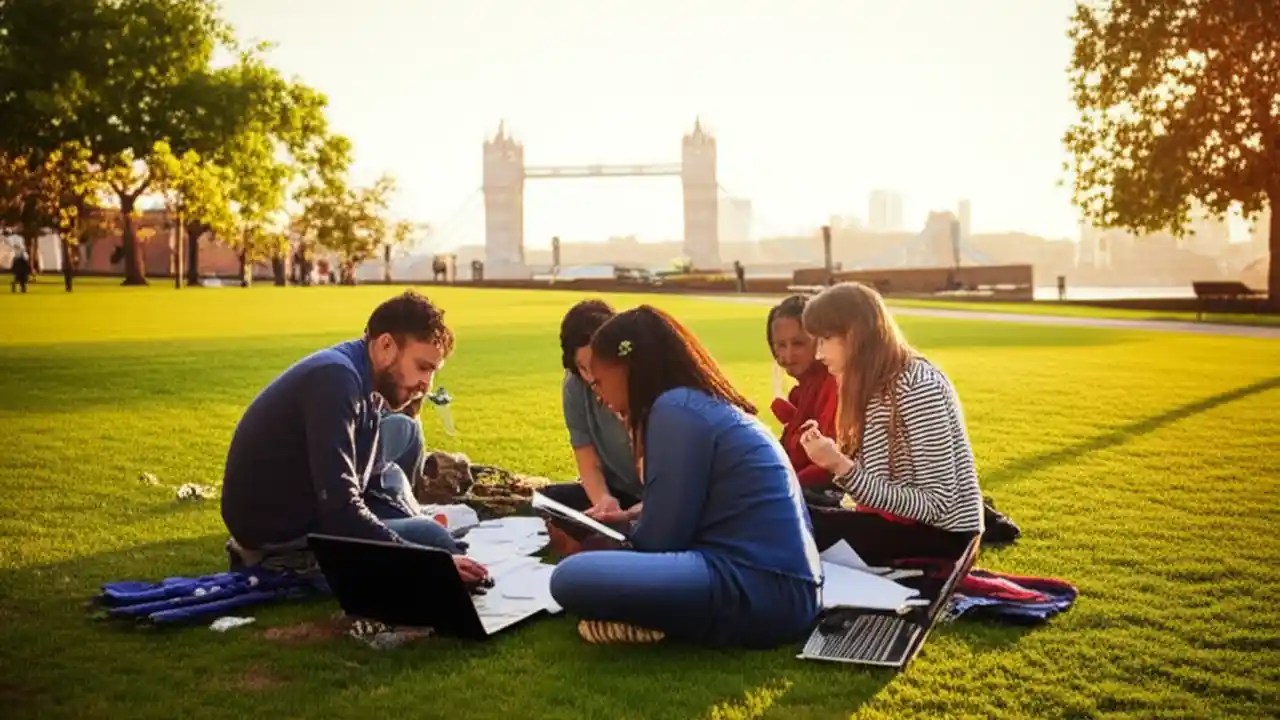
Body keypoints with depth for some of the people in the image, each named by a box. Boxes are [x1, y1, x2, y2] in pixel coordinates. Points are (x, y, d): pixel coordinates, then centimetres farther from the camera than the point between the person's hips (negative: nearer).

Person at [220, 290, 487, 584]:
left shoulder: (364, 377, 2)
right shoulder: (336, 380, -26)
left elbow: (369, 480, 9)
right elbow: (341, 513, -32)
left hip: (310, 503, 9)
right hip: (279, 531, -9)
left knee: (404, 430, 13)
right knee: (431, 539, -21)